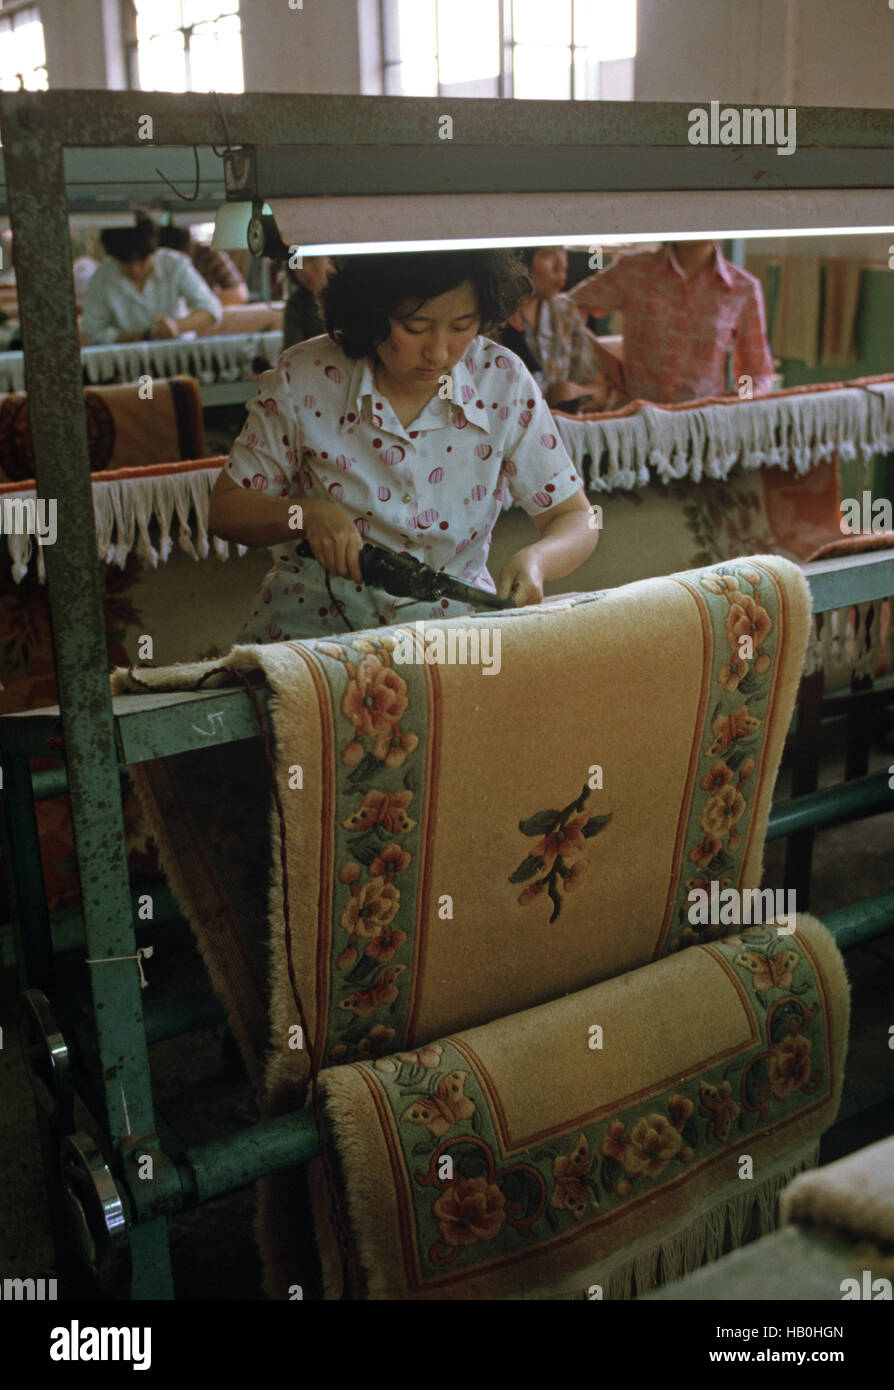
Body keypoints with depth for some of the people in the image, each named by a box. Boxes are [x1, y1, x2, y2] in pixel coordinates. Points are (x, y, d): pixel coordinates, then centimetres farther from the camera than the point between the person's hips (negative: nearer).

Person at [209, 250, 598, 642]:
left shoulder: (504, 381, -6)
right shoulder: (304, 379, -10)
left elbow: (576, 520, -1)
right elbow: (226, 508, -1)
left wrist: (535, 560, -24)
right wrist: (308, 514, -21)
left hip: (454, 623, 3)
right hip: (316, 622, -3)